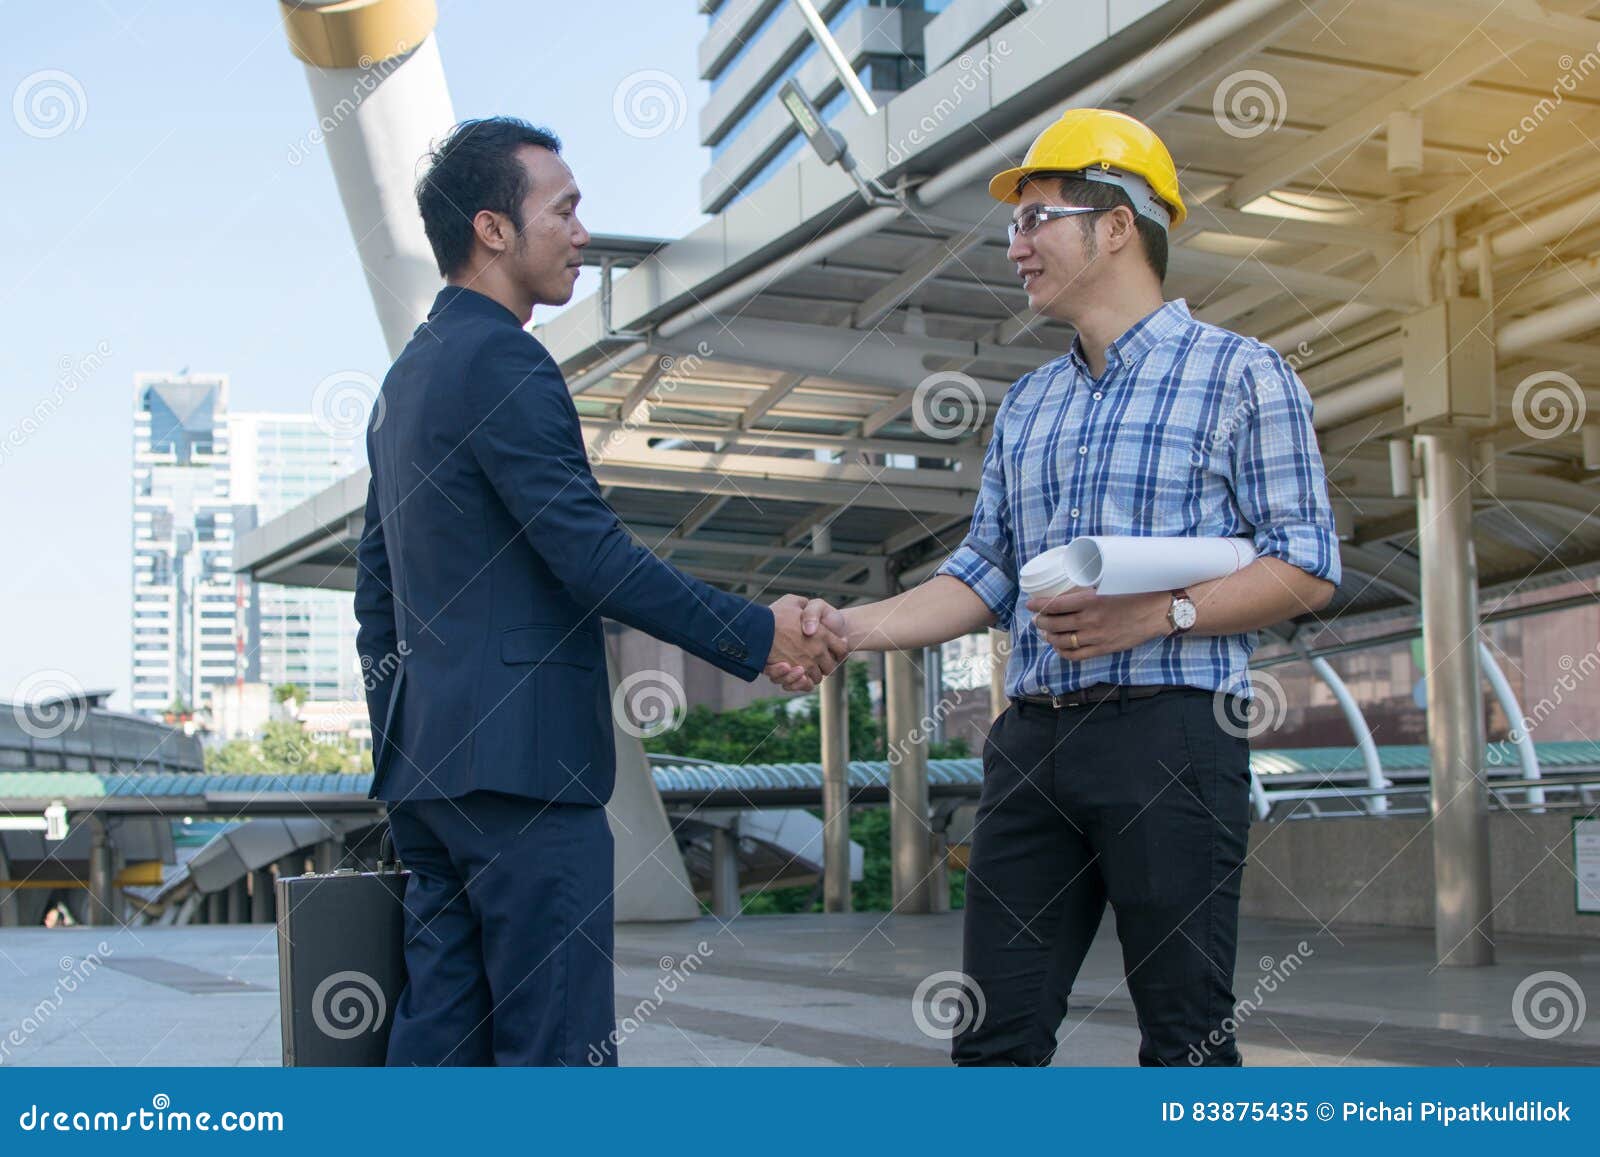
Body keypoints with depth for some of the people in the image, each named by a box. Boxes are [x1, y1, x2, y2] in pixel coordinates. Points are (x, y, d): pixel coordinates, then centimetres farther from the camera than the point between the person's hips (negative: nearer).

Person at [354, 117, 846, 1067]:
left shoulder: (407, 374, 20)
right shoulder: (502, 361, -11)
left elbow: (375, 587, 22)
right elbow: (592, 555, -17)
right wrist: (759, 636, -12)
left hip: (428, 761, 10)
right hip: (518, 757, -10)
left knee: (442, 1032, 10)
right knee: (555, 1046, -6)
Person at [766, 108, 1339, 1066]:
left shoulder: (1242, 374, 2)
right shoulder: (1027, 404, 21)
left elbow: (1308, 567, -4)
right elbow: (987, 575, 17)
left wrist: (1160, 612, -17)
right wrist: (853, 628, 4)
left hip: (1169, 733, -6)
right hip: (1034, 737, 6)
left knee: (1185, 1034, -1)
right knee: (997, 1030, 4)